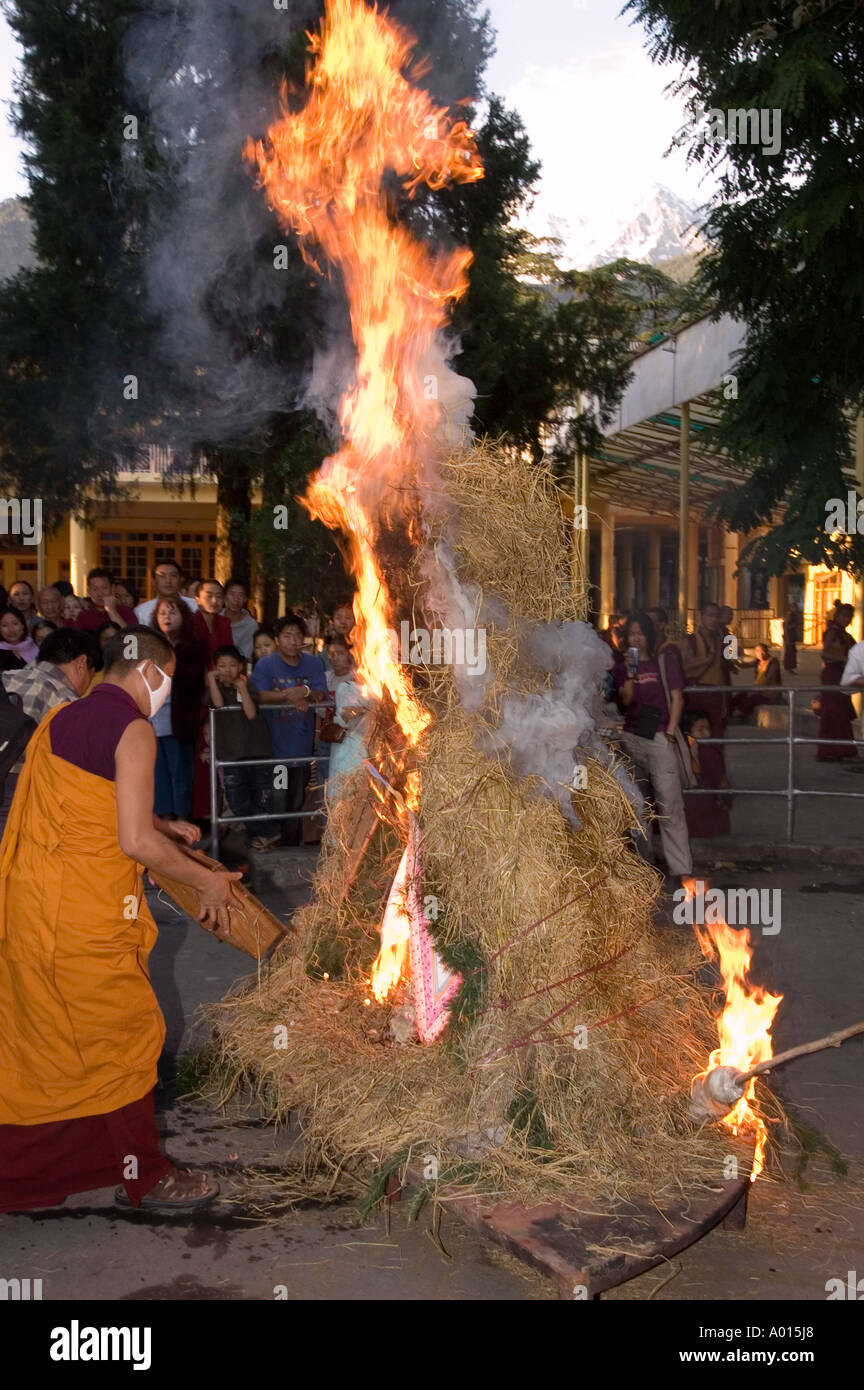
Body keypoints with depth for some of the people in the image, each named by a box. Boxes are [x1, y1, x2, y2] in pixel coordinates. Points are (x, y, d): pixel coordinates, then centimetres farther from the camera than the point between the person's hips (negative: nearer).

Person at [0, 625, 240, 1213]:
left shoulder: (60, 718, 13)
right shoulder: (133, 730, -14)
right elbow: (135, 842, -20)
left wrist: (161, 826, 21)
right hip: (86, 916, -8)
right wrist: (206, 881, -8)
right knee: (124, 1037, 7)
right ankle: (145, 1177, 22)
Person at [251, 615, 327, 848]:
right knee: (275, 800, -6)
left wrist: (305, 692, -24)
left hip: (301, 745, 4)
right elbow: (260, 696, -17)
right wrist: (290, 695, -22)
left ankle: (292, 843, 28)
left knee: (297, 799, 15)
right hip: (273, 744, -4)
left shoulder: (314, 664, 5)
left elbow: (321, 695, -5)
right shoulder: (265, 665, -5)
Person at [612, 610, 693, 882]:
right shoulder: (621, 667, 11)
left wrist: (670, 732, -6)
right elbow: (625, 703, 0)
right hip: (630, 738, 4)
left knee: (670, 806, -12)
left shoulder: (665, 661, 6)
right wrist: (630, 675, -13)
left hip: (659, 739, -3)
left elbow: (677, 699, 2)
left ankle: (682, 869, -14)